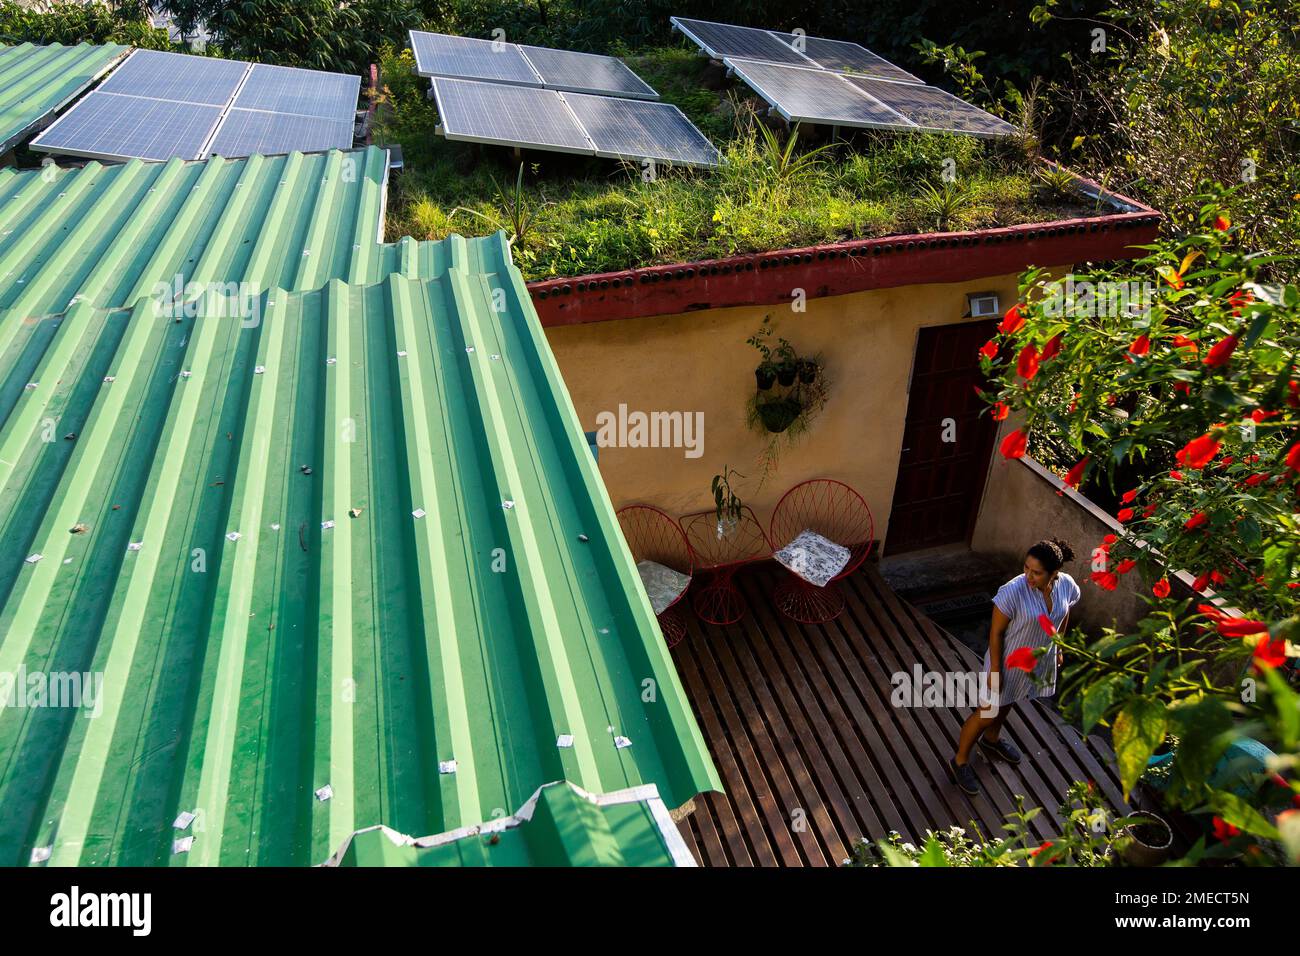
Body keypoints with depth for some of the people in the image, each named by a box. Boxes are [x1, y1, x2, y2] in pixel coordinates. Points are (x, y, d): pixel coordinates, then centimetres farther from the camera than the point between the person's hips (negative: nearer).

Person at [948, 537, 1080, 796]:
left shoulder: (1067, 585, -16)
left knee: (1007, 703, 29)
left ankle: (991, 740, 55)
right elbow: (996, 632, -22)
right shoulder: (1013, 591, -32)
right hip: (1009, 661, -5)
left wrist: (1058, 648, 16)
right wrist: (995, 670, -17)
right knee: (989, 712, 8)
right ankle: (960, 761, 27)